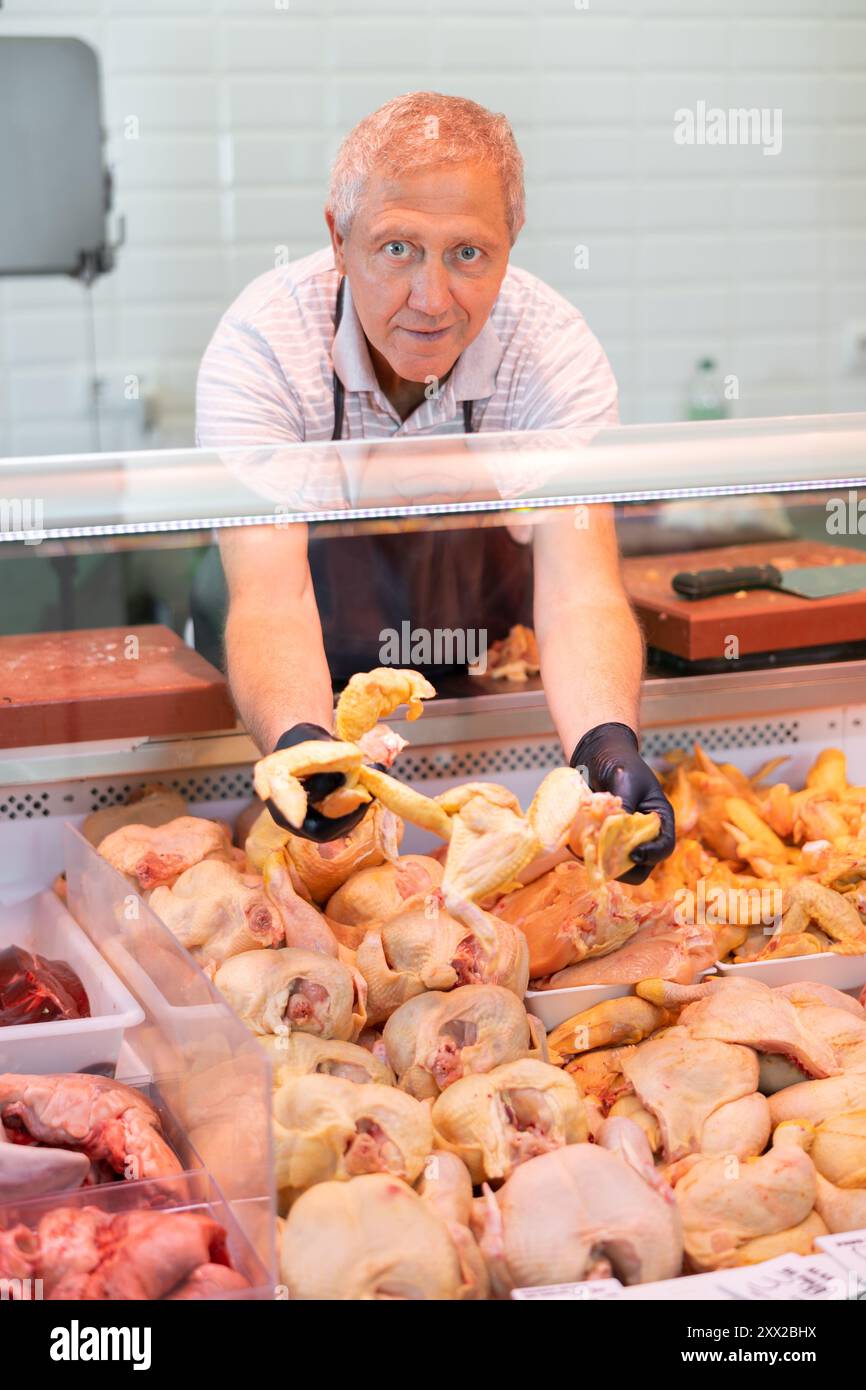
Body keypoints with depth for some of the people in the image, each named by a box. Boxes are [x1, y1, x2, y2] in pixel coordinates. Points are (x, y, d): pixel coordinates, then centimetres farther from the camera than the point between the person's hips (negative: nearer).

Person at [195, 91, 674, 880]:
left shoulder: (554, 350, -22)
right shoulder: (261, 342, -25)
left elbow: (580, 592, -31)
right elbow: (271, 596, -35)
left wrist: (608, 744, -53)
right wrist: (298, 744, -57)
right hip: (316, 691, 0)